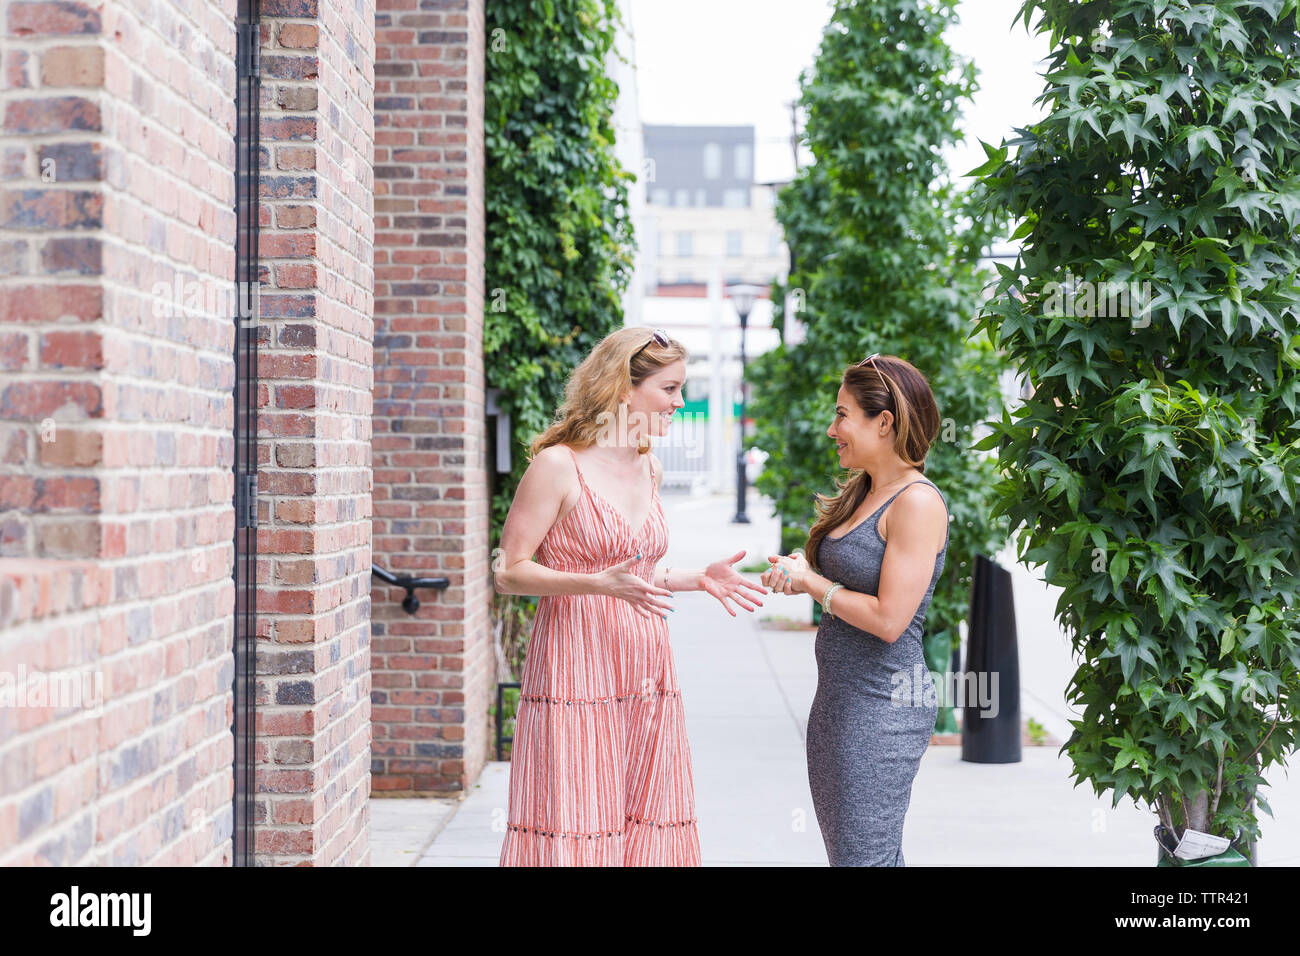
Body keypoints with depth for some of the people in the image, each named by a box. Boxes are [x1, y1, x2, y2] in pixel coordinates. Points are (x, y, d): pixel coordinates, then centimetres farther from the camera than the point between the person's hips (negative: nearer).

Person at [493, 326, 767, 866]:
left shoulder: (649, 470, 14)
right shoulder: (558, 465, -8)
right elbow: (509, 573, -10)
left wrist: (701, 578, 10)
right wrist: (600, 584, -22)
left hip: (646, 679, 7)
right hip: (576, 677, -7)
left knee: (644, 827, 7)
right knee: (574, 834, -5)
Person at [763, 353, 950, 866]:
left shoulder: (917, 502, -16)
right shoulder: (862, 494, 13)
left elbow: (888, 620, -21)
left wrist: (811, 582, -10)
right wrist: (799, 571, 1)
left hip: (883, 706, -10)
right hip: (838, 699, 10)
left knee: (864, 856, -4)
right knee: (844, 852, 15)